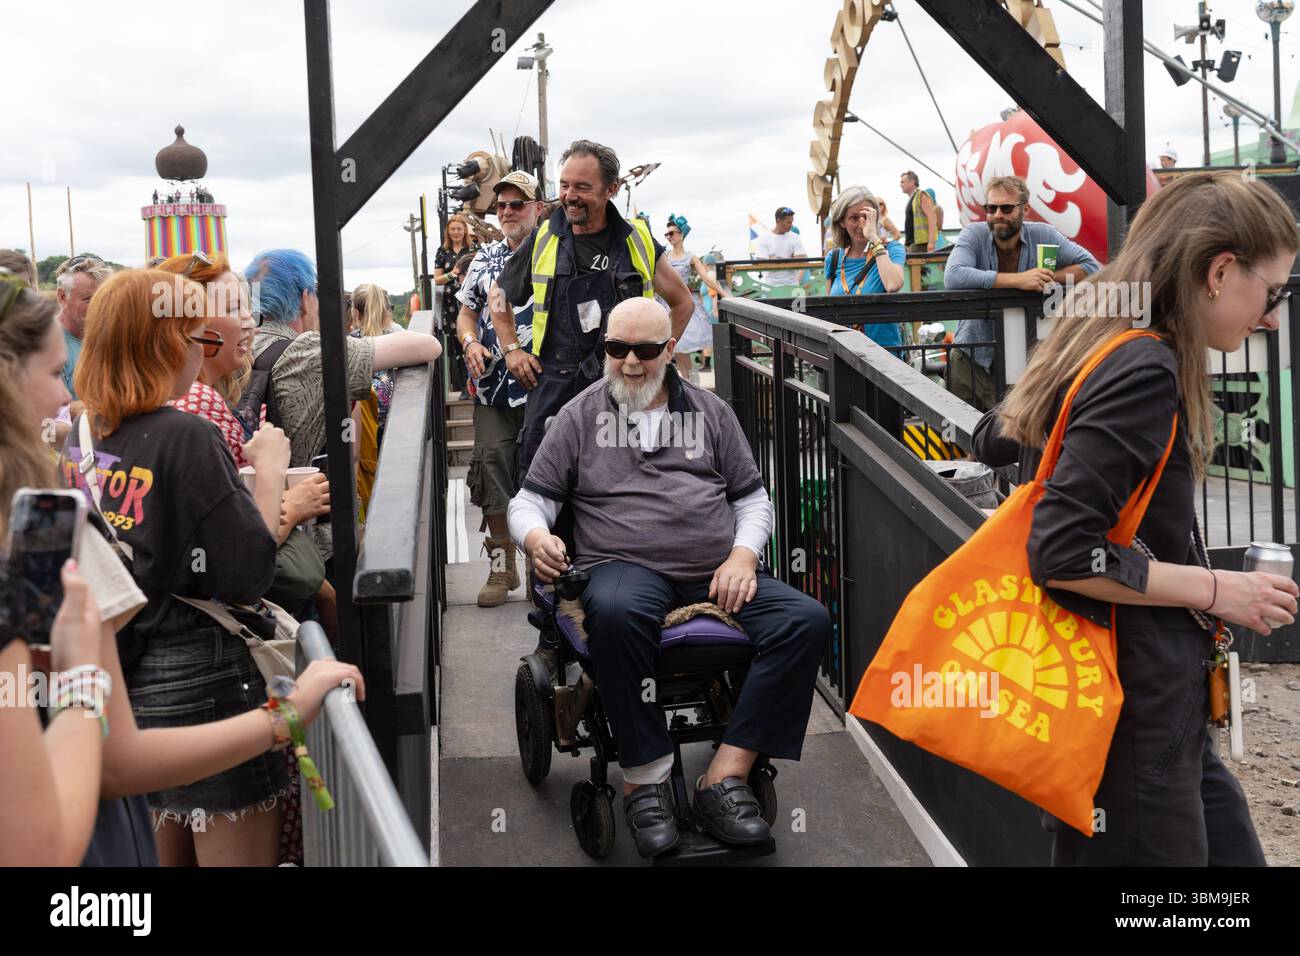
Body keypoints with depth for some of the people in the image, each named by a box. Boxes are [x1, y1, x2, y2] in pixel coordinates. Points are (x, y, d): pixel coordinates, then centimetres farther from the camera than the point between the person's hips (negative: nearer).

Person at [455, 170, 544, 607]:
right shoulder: (485, 259, 16)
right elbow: (467, 311, 22)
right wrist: (470, 342, 0)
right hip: (493, 386, 4)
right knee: (492, 464, -1)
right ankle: (501, 565, 11)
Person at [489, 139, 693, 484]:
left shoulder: (638, 242, 3)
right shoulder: (542, 241, 5)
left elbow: (683, 302, 15)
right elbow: (499, 295, 20)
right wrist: (511, 349, 10)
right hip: (553, 387, 1)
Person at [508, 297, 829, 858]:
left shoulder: (710, 412, 19)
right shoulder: (580, 416, 14)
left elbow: (752, 497, 20)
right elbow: (532, 498, 12)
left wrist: (742, 555, 0)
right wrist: (535, 536, -12)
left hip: (716, 576, 3)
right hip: (625, 566, -3)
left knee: (807, 620, -24)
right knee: (617, 612, -41)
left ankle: (725, 776, -26)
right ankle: (645, 780, -27)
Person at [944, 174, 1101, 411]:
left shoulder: (1042, 235, -4)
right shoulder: (974, 234, -9)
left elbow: (1091, 266, -5)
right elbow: (953, 276, -28)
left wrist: (1044, 279, -19)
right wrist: (1017, 280, -32)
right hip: (971, 358, -1)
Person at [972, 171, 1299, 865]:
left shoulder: (1097, 348, 10)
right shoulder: (1145, 371, -18)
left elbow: (993, 441, 25)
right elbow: (1062, 554, -23)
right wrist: (1215, 590, -13)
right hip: (1134, 714, -10)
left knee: (1229, 852, 15)